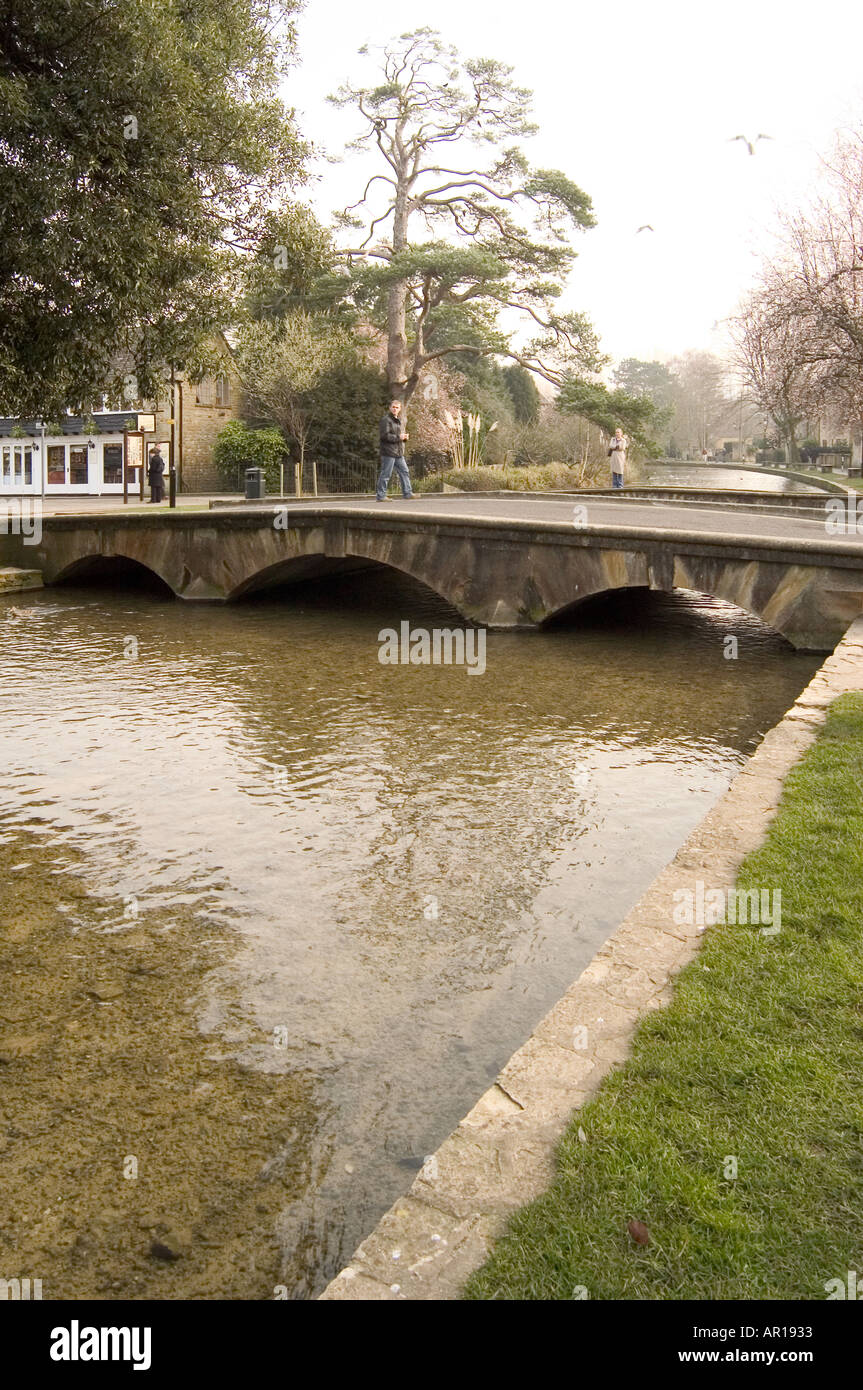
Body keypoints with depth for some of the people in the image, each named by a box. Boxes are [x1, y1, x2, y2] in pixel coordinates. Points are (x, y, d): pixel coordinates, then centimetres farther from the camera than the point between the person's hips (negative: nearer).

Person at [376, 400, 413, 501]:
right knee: (385, 474, -5)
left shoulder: (398, 420, 19)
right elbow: (385, 435, -20)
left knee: (404, 472, 9)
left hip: (399, 452, 9)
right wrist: (398, 437, -17)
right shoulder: (386, 420, -10)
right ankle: (380, 495, 0)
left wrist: (404, 436, 7)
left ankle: (407, 493, 14)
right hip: (388, 452, -9)